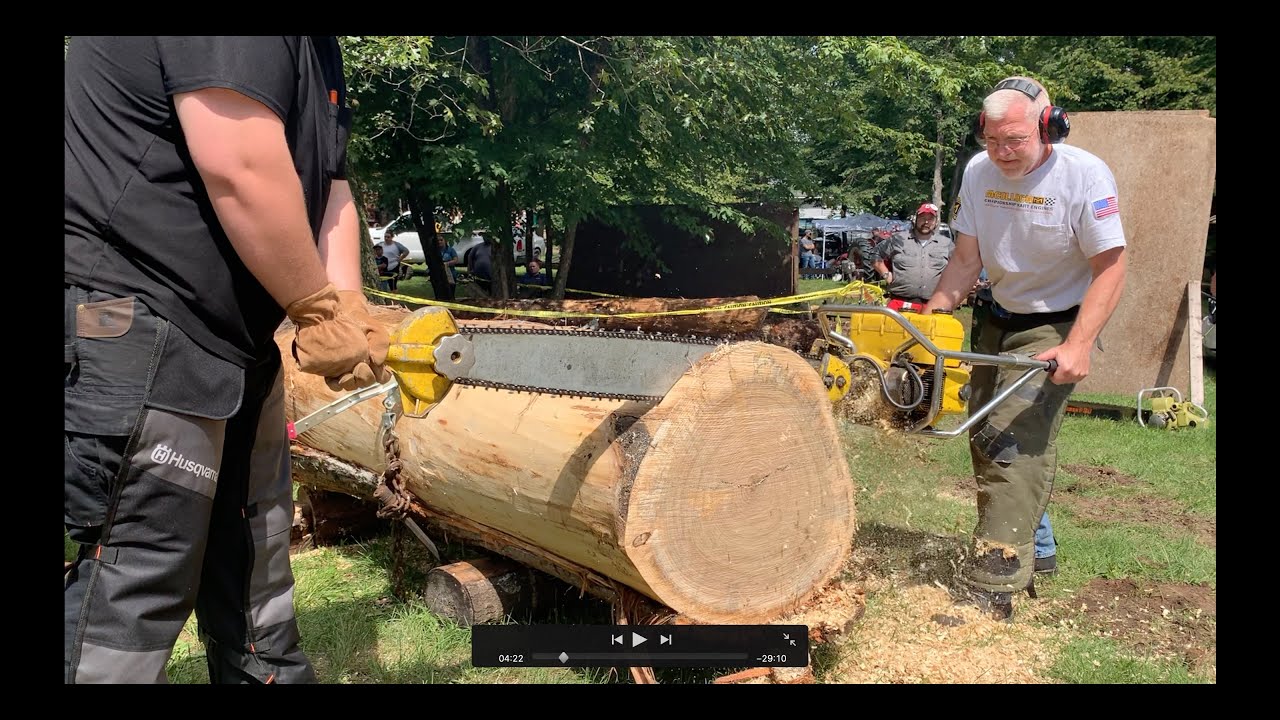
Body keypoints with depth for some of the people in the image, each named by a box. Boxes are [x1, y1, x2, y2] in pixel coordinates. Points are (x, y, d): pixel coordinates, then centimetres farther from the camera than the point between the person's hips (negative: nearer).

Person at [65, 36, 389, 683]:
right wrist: (322, 312, -16)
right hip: (134, 333, -10)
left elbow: (327, 188, 11)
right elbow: (240, 170, -28)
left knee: (253, 563, 19)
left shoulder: (318, 51, 15)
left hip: (237, 349, 10)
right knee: (137, 591, -3)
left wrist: (349, 313, -2)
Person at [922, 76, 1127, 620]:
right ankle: (1028, 549, 26)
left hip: (1055, 326, -6)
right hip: (997, 320, 7)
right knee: (984, 438, 9)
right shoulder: (978, 173, -5)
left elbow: (1110, 268, -19)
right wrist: (930, 315, -16)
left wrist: (1077, 348, -28)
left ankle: (990, 592, -17)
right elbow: (967, 259, -2)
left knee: (1017, 445, -16)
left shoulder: (1086, 176, -21)